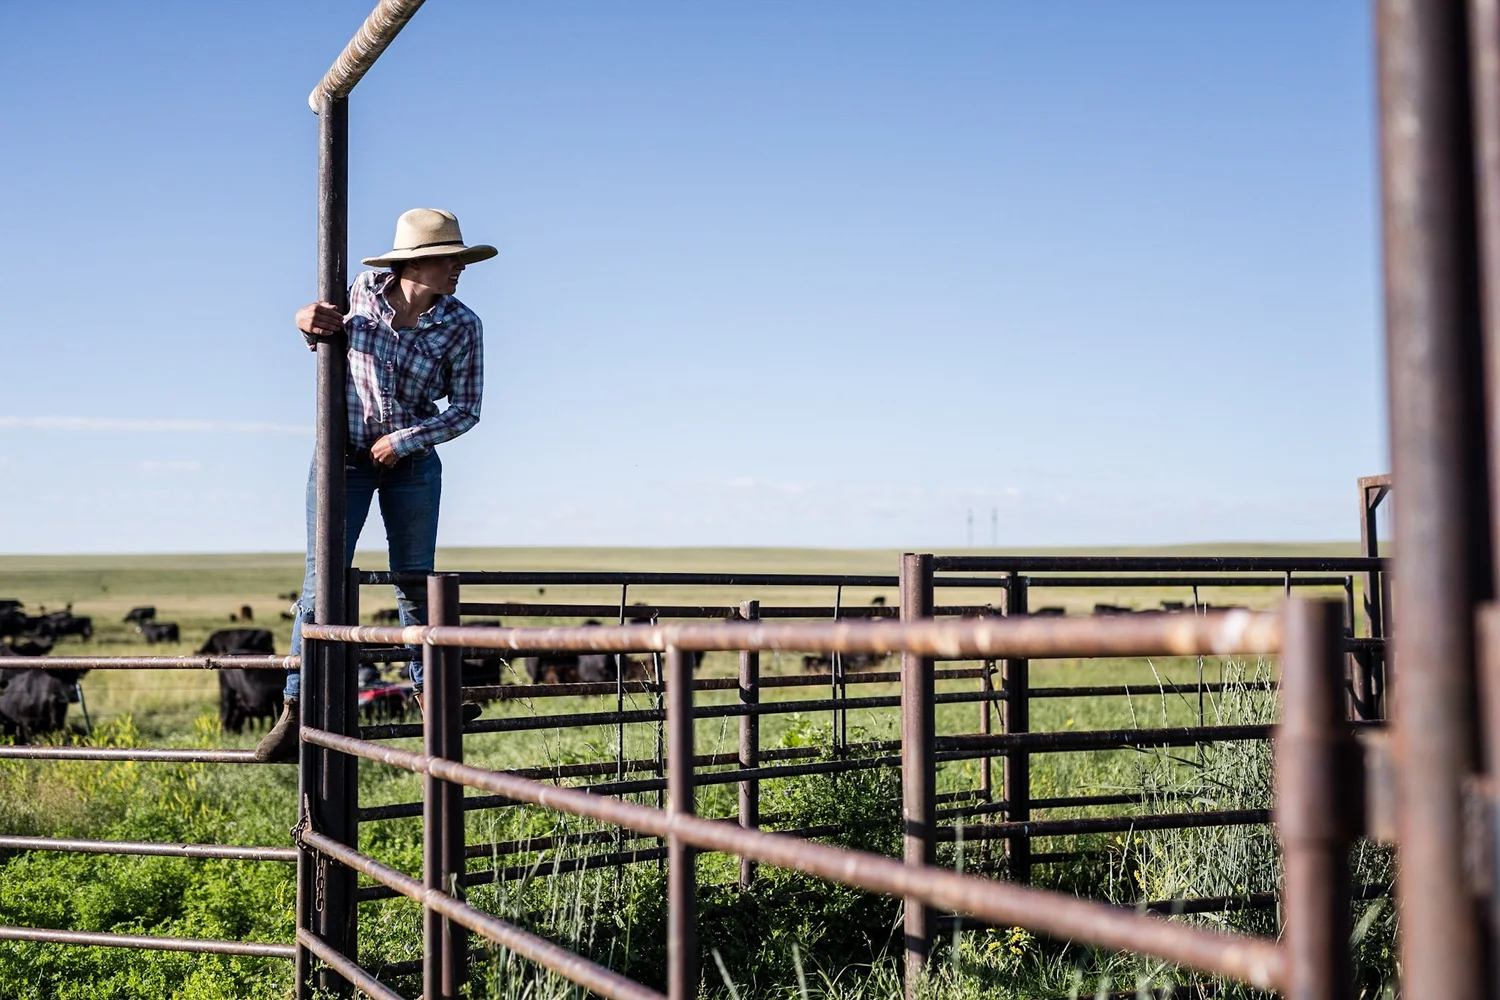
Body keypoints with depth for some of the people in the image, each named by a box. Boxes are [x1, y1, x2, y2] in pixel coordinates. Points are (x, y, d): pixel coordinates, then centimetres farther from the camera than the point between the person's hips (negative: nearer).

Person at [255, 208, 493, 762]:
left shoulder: (462, 326, -10)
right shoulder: (364, 291, -8)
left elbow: (465, 411, -6)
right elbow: (330, 340, 13)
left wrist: (402, 441, -16)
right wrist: (310, 324, -10)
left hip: (412, 463, 0)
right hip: (342, 456, 0)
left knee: (413, 578, 7)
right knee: (323, 577, -4)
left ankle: (429, 689, 24)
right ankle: (297, 708, -1)